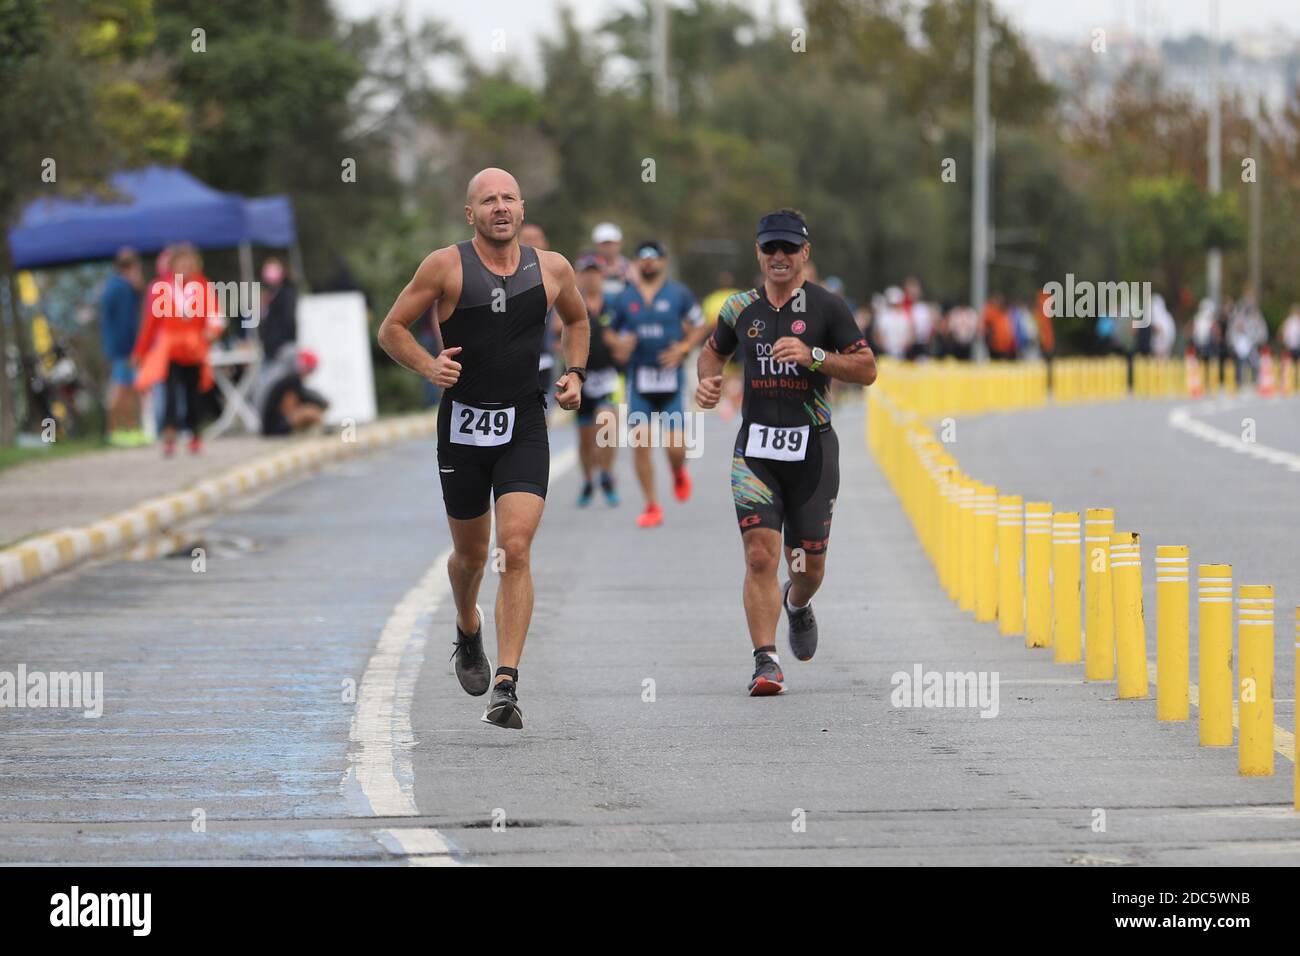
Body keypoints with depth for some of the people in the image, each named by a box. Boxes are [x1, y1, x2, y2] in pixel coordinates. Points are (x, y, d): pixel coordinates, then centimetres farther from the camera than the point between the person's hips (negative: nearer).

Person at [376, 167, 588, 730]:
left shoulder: (552, 269, 3)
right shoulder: (447, 266, -5)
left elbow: (576, 319, 24)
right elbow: (392, 329, 1)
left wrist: (574, 373, 8)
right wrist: (428, 366, -17)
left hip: (525, 428, 0)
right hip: (464, 425, 0)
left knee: (516, 550, -14)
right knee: (470, 553, 14)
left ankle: (506, 687, -17)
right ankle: (468, 634, 47)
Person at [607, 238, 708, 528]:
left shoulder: (679, 294, 1)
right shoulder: (624, 298, 6)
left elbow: (700, 327, 8)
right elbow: (612, 332, 16)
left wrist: (684, 348, -9)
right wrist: (621, 344, -7)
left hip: (670, 376, -1)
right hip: (638, 377, 1)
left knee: (674, 445, -6)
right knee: (640, 441, -8)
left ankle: (679, 472, 32)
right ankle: (652, 506, 3)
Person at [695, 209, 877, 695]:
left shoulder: (826, 307, -1)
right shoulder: (741, 308, 9)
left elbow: (867, 369, -4)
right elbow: (713, 349, 27)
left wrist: (812, 356, -17)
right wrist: (708, 381, 5)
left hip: (812, 449, -1)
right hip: (755, 449, 1)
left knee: (809, 565, 8)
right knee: (760, 555, -15)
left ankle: (797, 604, 44)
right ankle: (766, 662, -15)